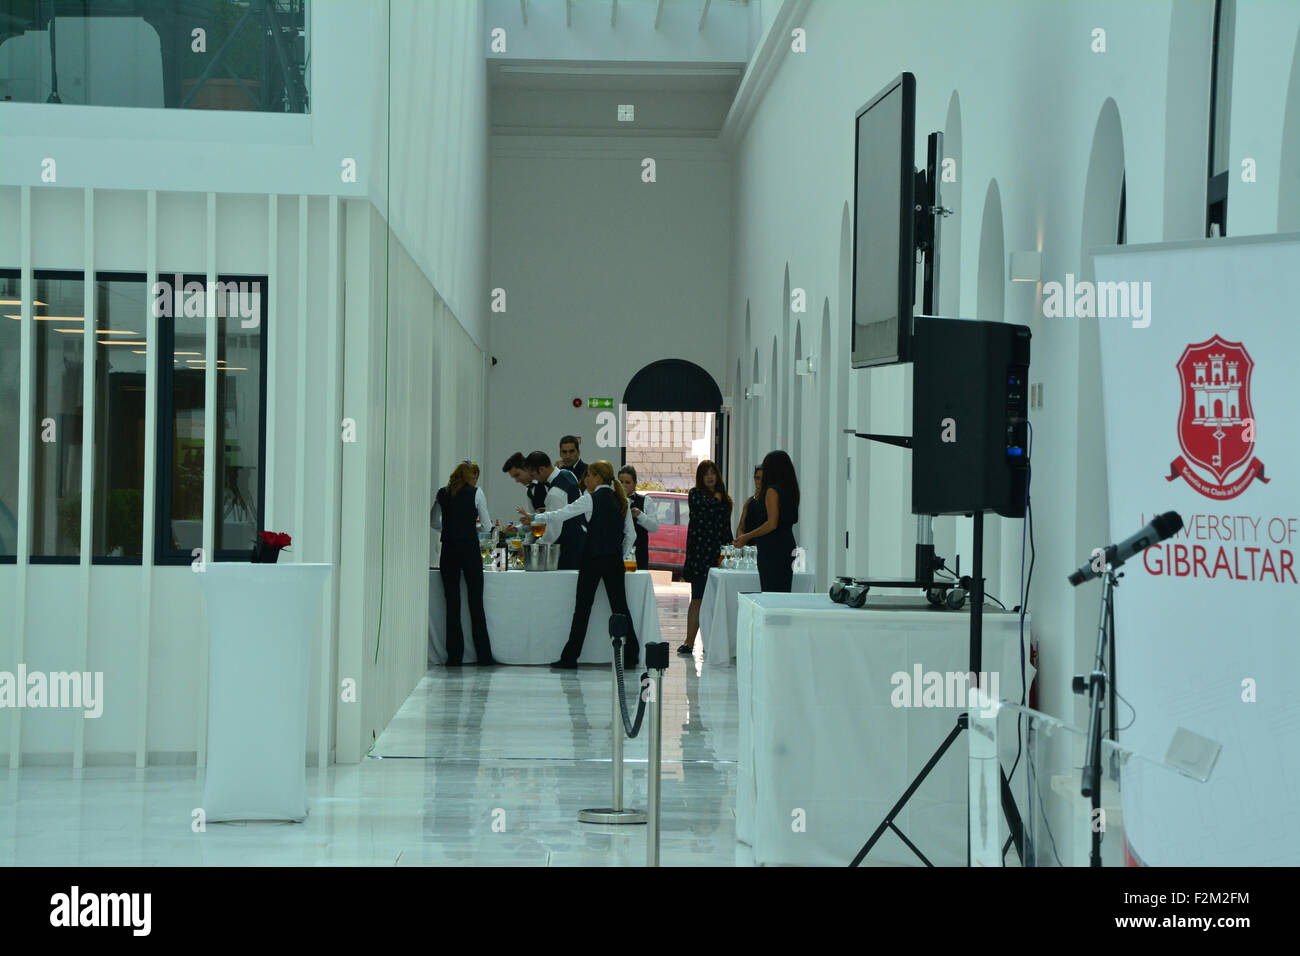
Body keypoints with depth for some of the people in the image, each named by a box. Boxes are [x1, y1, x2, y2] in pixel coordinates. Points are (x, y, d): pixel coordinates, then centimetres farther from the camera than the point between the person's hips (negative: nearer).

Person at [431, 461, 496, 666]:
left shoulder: (442, 493, 6)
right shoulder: (476, 492, -3)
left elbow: (434, 521, 14)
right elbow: (487, 525, 1)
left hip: (449, 549, 3)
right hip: (470, 548, -3)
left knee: (452, 603, 6)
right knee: (476, 602, 3)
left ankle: (454, 655, 5)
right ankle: (483, 655, 5)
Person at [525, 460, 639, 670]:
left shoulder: (591, 499, -8)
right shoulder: (621, 501, 9)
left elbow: (561, 514, -4)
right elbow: (631, 535, 11)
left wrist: (535, 517, 8)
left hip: (593, 558, -5)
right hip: (614, 561, 5)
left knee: (583, 608, -1)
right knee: (619, 606, 8)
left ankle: (570, 658, 2)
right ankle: (630, 654, 6)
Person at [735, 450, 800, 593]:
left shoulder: (772, 491, -12)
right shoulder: (790, 491, 12)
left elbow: (772, 524, -18)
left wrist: (747, 537, -10)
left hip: (772, 548, -9)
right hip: (787, 547, 9)